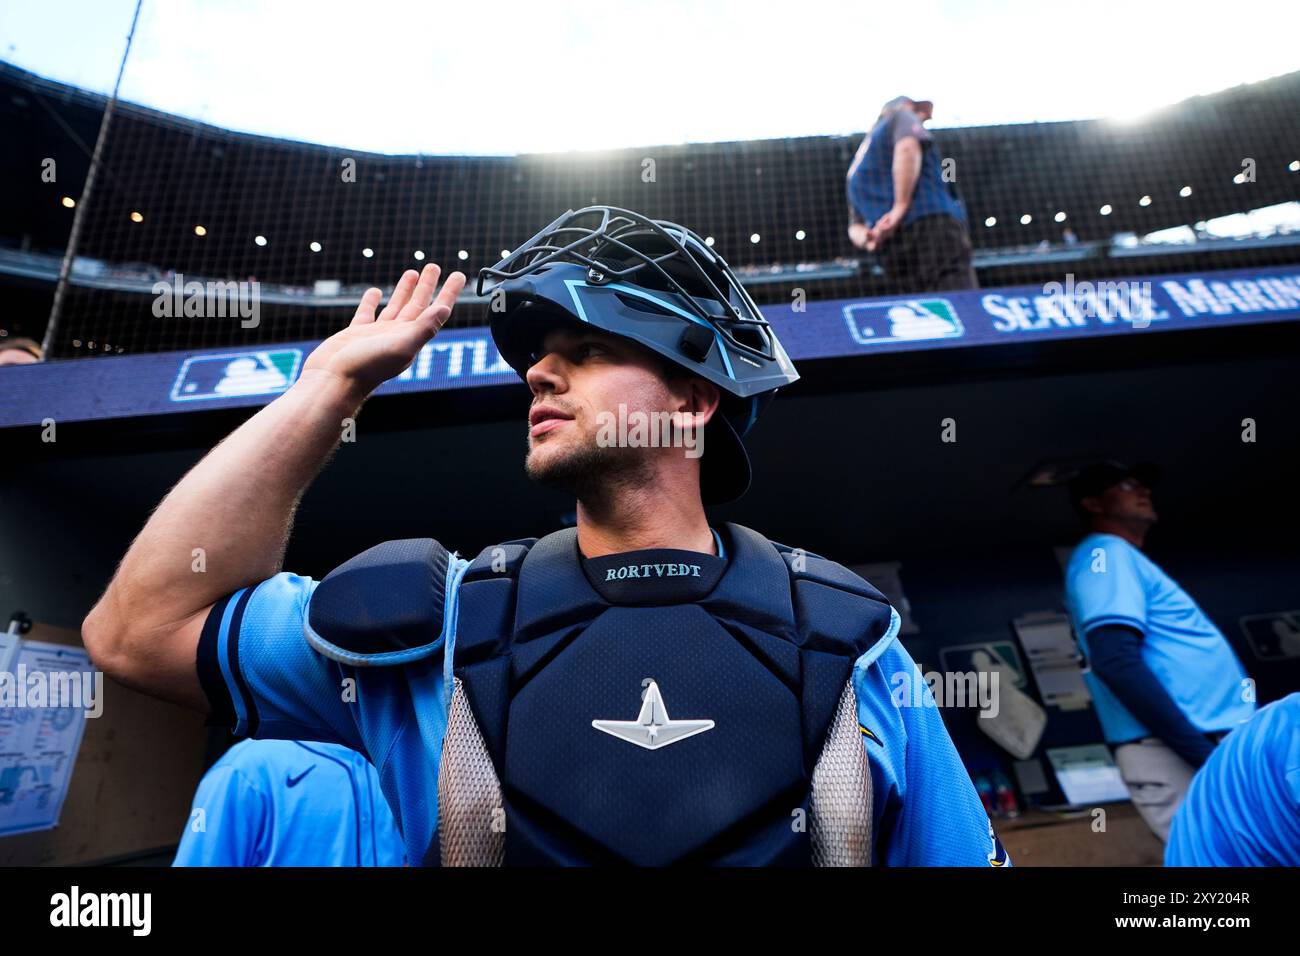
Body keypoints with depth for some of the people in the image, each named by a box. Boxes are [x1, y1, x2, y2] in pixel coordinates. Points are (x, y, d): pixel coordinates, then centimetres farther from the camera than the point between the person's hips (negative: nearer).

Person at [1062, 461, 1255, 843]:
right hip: (1176, 754, -10)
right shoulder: (1105, 554, -8)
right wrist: (1206, 754, -22)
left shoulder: (1121, 558, 22)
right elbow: (1115, 661, -22)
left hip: (1211, 745, 10)